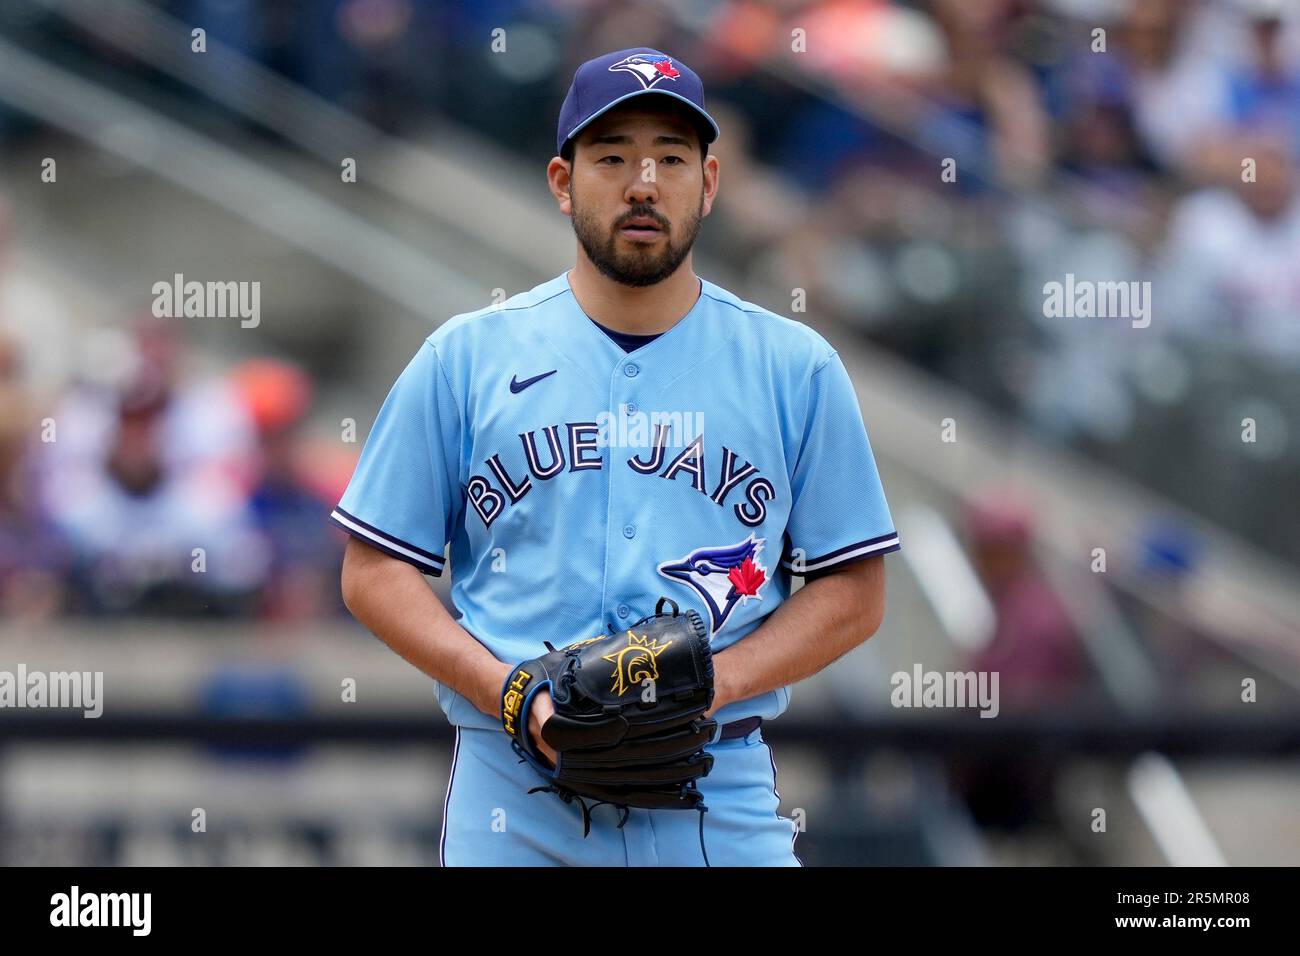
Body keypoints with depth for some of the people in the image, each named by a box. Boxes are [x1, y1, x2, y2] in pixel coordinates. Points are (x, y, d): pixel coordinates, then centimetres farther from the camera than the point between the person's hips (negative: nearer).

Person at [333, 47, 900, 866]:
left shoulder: (797, 370, 7)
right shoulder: (464, 359, 6)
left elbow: (855, 592, 7)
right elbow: (375, 573, 6)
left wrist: (714, 683, -9)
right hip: (514, 806, 0)